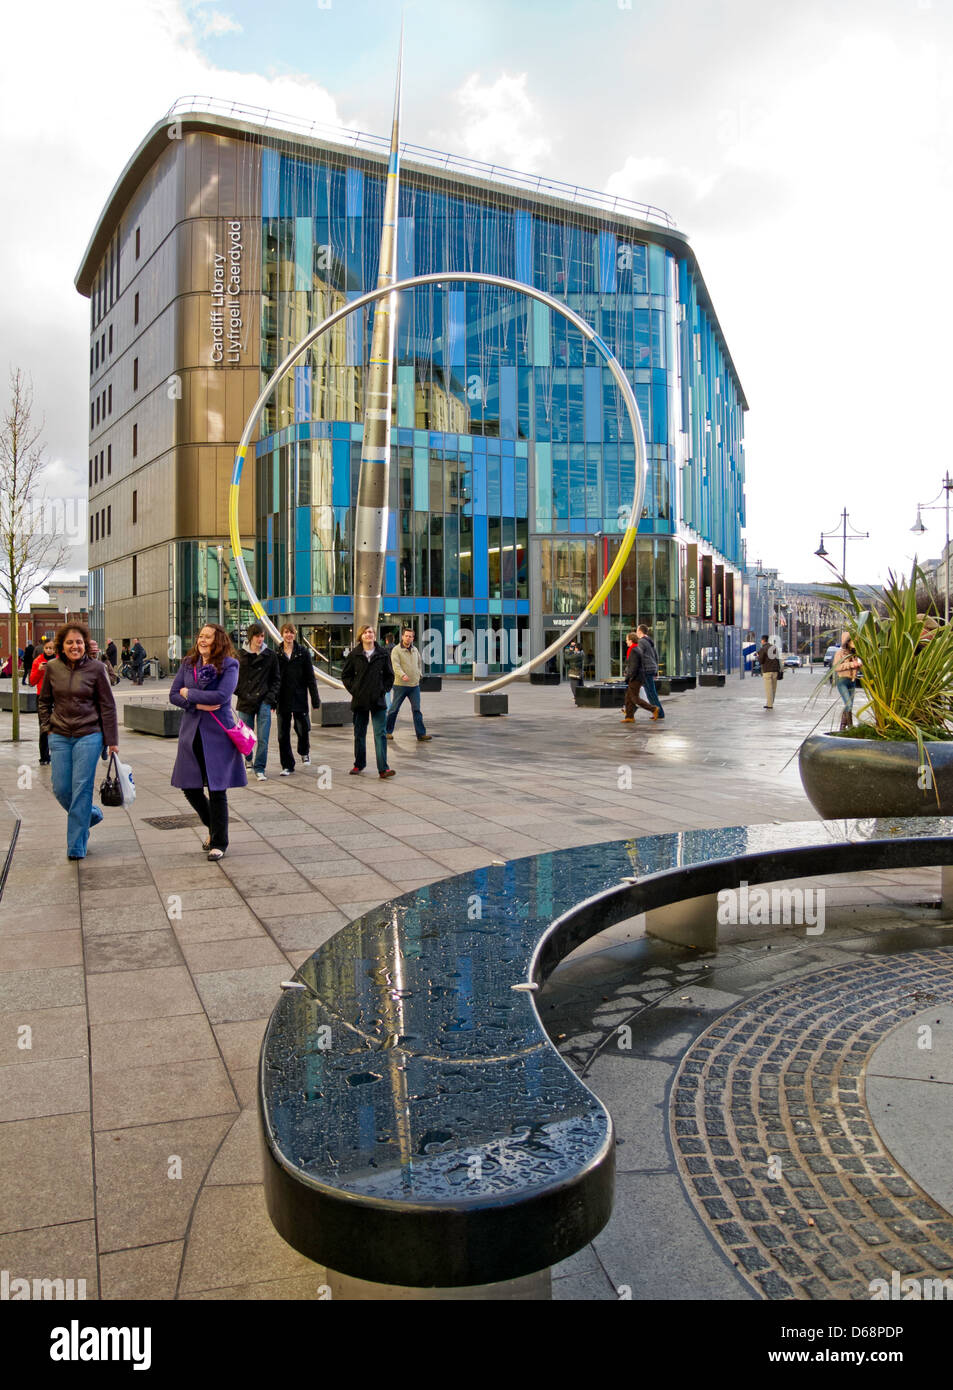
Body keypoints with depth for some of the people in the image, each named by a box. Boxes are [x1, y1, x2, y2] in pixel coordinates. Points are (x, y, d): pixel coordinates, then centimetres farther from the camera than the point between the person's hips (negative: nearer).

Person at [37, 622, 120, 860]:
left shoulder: (96, 668, -5)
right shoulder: (52, 668, 3)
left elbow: (107, 706, -1)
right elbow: (44, 701, 15)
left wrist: (112, 740, -3)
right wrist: (47, 728, 4)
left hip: (89, 736, -3)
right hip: (59, 737, 3)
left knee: (81, 789, -3)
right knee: (61, 789, 4)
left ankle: (76, 846, 6)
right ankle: (91, 815, 33)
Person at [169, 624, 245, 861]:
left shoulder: (229, 665, -5)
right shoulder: (188, 663, 9)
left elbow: (222, 695, -18)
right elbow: (173, 695, 5)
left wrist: (189, 693, -7)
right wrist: (198, 704, -11)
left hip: (217, 734, -5)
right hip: (191, 733, 5)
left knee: (217, 790, 0)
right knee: (190, 788, 8)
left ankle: (219, 843, 14)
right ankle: (213, 827, 33)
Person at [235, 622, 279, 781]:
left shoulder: (270, 655, 3)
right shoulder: (240, 655, 3)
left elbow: (276, 678, 8)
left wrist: (271, 697, -1)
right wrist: (239, 692, -2)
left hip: (264, 702, -1)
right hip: (245, 701, 1)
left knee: (263, 738, -7)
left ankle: (259, 769, 1)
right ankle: (248, 758, 40)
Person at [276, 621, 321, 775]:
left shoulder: (302, 653, 2)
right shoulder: (276, 654, 3)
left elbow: (310, 678, 2)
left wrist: (315, 699, -2)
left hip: (299, 698, -1)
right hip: (282, 699, 1)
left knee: (303, 728, -2)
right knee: (283, 734, 3)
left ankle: (304, 752, 30)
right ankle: (287, 766, 13)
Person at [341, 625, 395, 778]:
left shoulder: (382, 654, 3)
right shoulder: (354, 654, 1)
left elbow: (389, 675, 11)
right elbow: (345, 674, 8)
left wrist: (384, 689, 0)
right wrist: (353, 689, -1)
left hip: (378, 701, -1)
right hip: (360, 700, 1)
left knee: (380, 735, -7)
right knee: (359, 734, 11)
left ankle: (383, 768, -10)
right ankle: (359, 765, 26)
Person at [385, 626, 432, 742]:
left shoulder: (415, 650, 13)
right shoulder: (396, 650, -6)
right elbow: (396, 665, -20)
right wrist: (403, 675, -35)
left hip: (414, 685, 5)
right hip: (400, 685, -5)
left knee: (417, 710, -1)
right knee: (394, 709, 5)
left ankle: (421, 734, -3)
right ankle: (388, 731, 19)